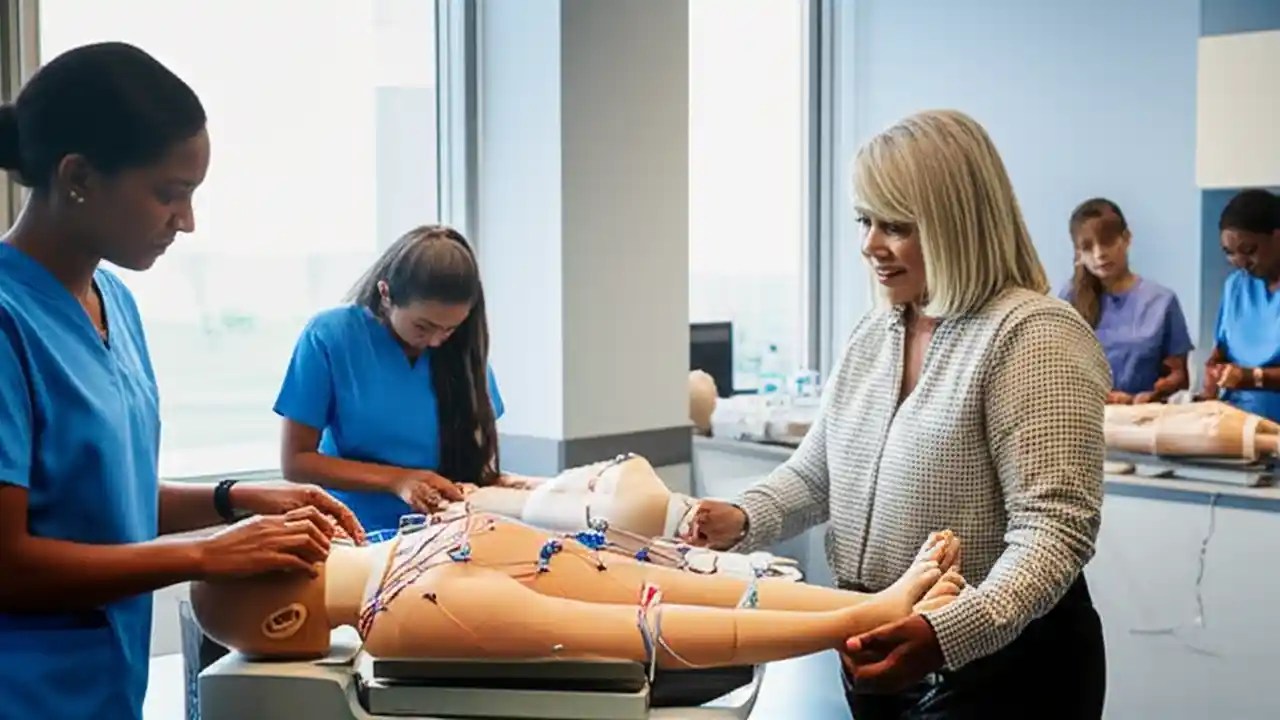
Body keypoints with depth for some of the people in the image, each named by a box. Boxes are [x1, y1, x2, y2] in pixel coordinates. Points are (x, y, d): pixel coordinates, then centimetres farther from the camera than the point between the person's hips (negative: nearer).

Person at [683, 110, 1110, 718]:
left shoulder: (1035, 336, -16)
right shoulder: (871, 334, 8)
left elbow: (1054, 530, -23)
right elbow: (815, 473, 13)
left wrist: (946, 634, -36)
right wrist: (743, 519, -7)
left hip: (996, 664, -7)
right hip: (879, 655, 7)